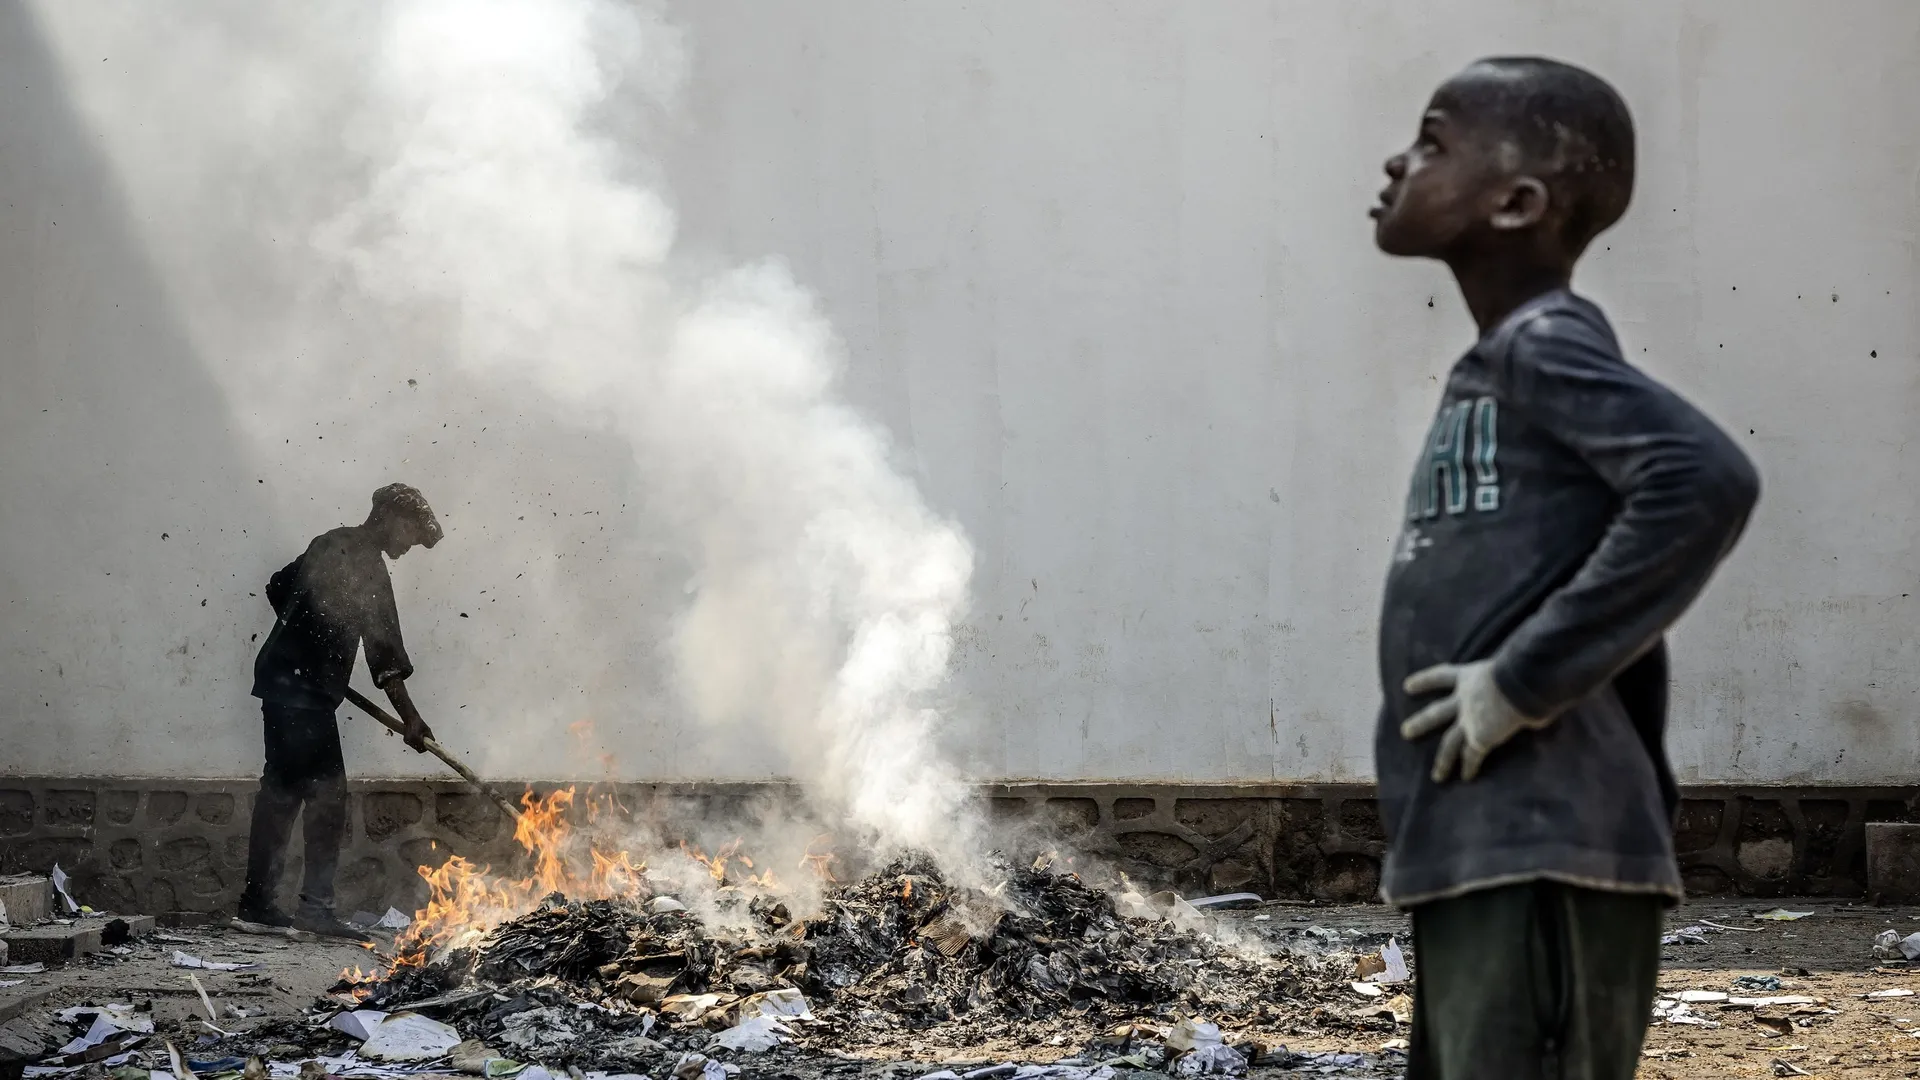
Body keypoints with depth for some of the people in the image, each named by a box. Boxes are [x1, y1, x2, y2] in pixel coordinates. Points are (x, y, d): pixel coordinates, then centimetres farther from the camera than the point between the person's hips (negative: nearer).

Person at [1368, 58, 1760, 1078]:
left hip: (1538, 855, -10)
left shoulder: (1544, 348, -10)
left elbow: (1706, 480, -26)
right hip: (1475, 847, 10)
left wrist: (1528, 679, -22)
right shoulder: (1497, 370, 18)